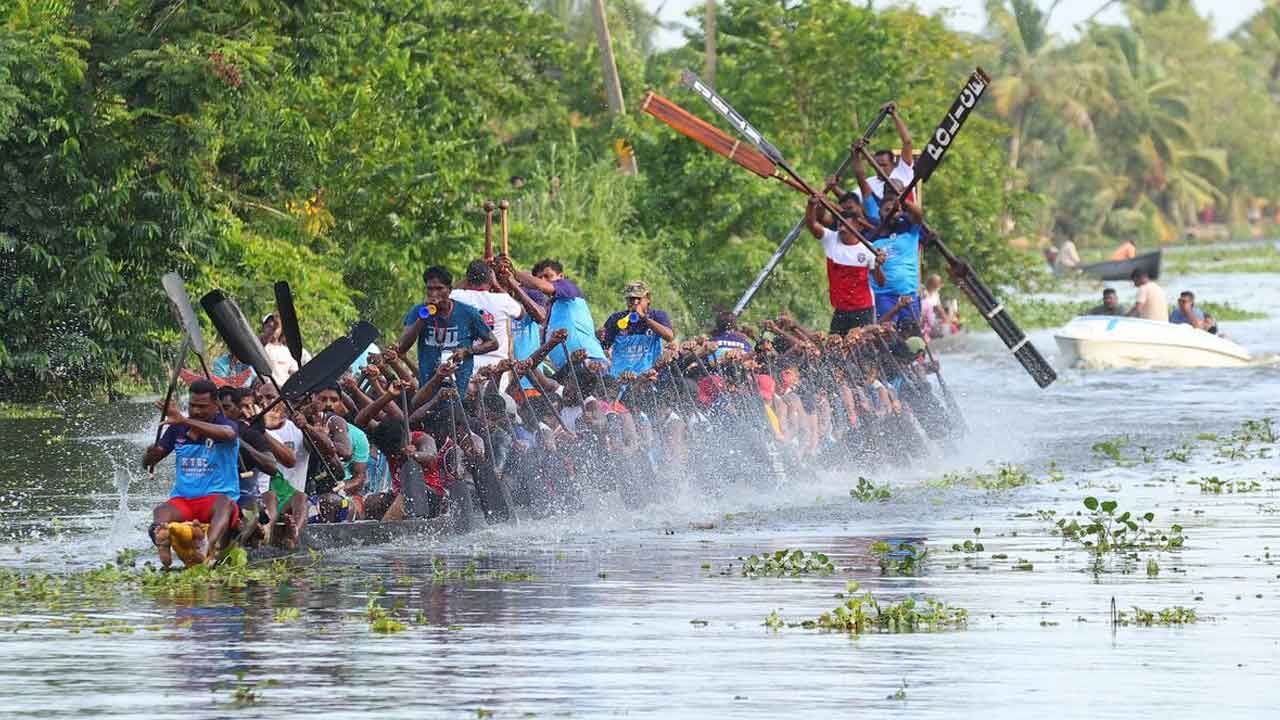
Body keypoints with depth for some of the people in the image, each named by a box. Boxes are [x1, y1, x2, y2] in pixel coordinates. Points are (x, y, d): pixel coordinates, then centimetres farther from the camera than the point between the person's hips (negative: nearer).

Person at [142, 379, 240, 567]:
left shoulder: (225, 425, 1)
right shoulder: (177, 430, 14)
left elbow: (228, 434, -27)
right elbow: (147, 463, 18)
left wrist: (184, 420, -34)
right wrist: (151, 454, -10)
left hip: (216, 496, -3)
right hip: (182, 499, 3)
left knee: (225, 504, -38)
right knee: (160, 512, -29)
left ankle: (209, 548, -67)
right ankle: (162, 542, -64)